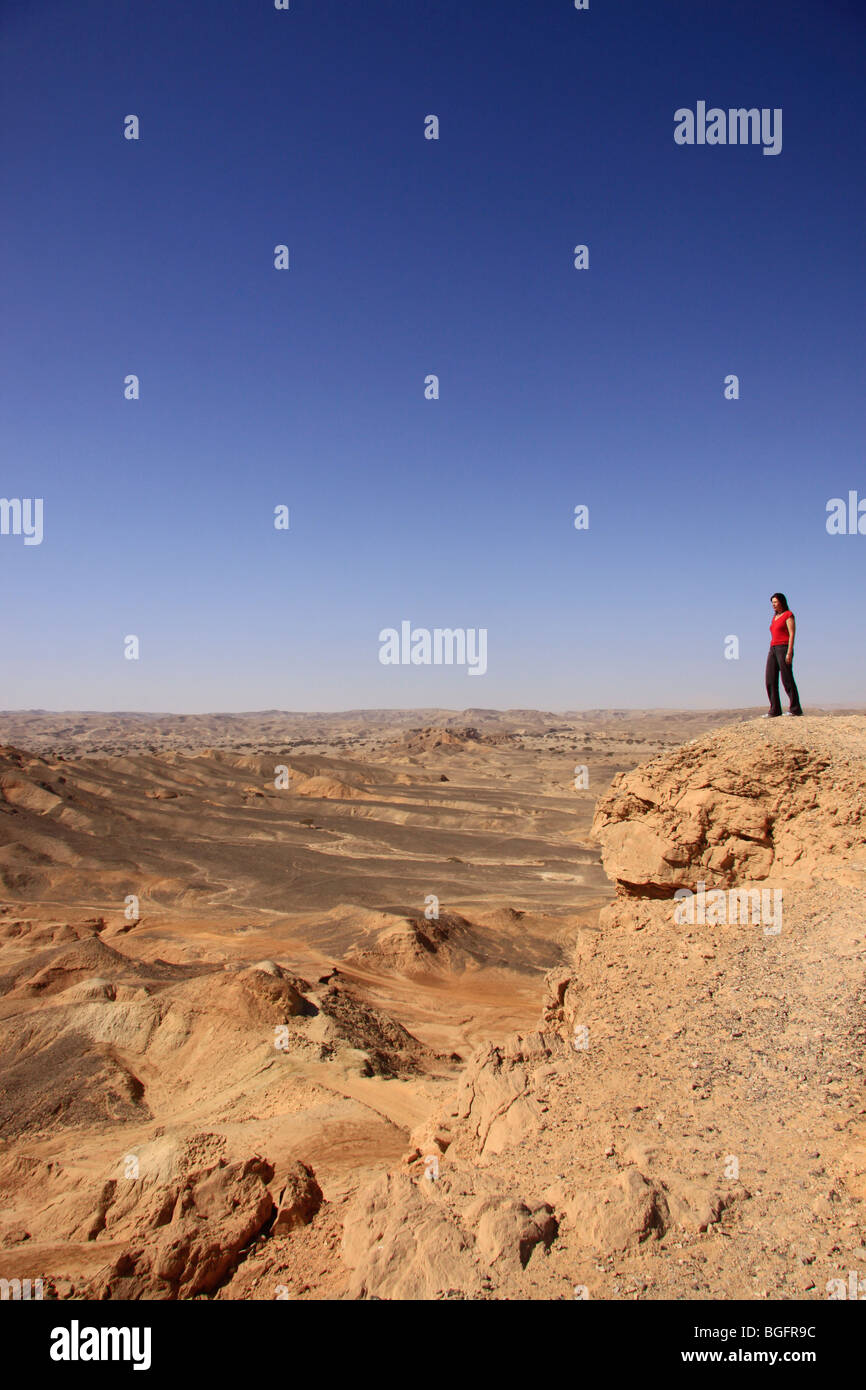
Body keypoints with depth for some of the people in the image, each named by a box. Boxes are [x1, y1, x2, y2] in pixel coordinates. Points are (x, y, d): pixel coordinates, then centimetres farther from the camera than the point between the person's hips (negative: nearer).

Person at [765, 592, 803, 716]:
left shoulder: (788, 615, -2)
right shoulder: (774, 618, 21)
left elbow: (792, 634, -10)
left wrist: (789, 652, -19)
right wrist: (772, 653, 16)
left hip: (784, 648, -8)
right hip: (773, 649, 8)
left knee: (787, 679, -9)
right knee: (770, 680, -1)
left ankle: (796, 709, -5)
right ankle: (775, 710, -2)